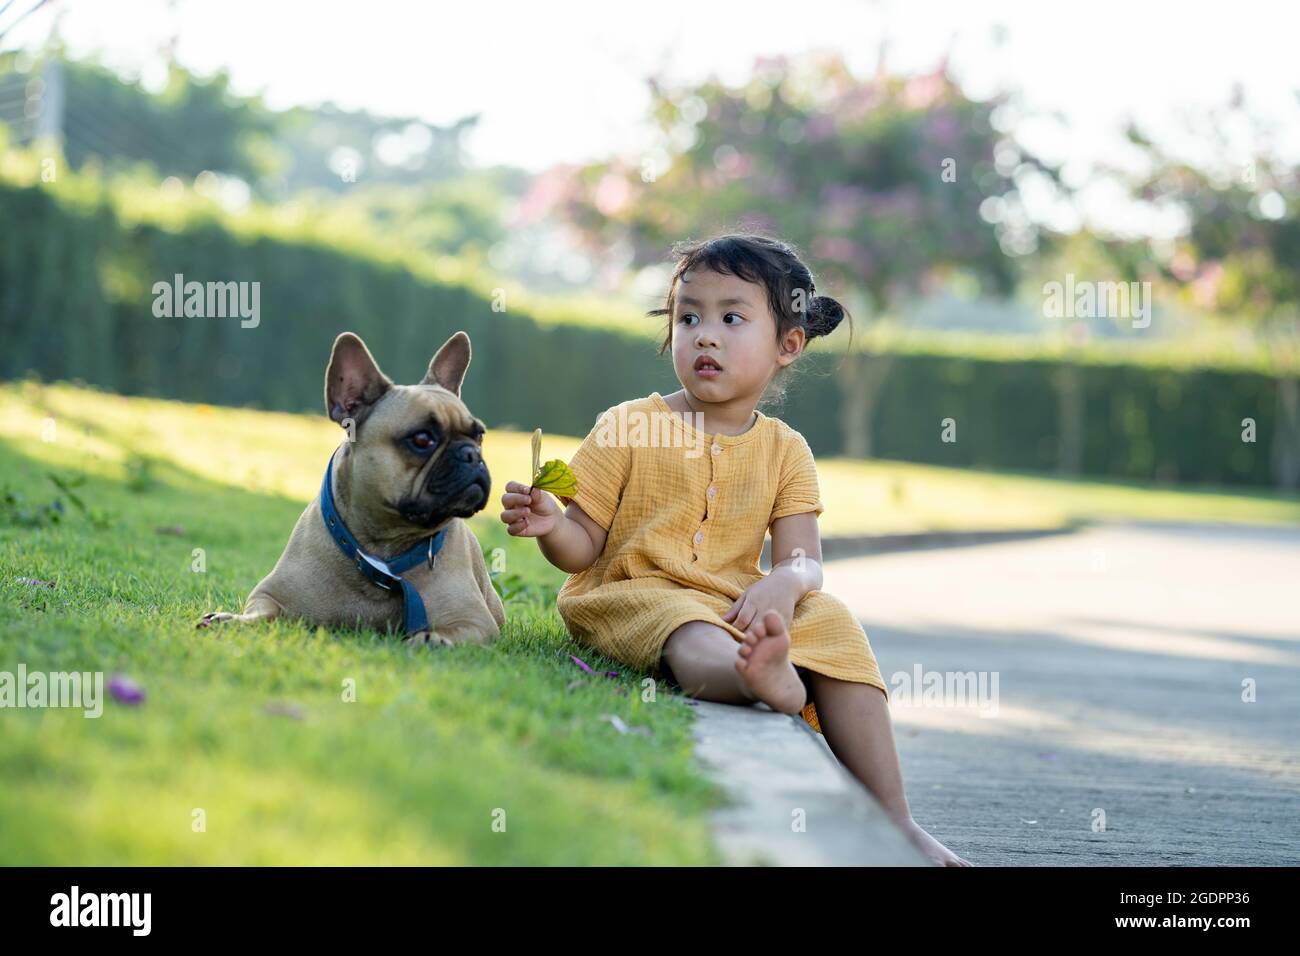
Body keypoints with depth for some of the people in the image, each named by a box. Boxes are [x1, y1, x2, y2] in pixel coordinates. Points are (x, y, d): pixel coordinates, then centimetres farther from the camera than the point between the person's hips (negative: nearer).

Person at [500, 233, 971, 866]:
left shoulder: (784, 450, 9)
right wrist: (551, 527, -23)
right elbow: (584, 546, 0)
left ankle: (892, 817, -20)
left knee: (833, 624, -20)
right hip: (636, 594, -3)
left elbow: (805, 559, 0)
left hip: (740, 604, 4)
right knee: (689, 632, -36)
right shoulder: (628, 428, 1)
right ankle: (761, 676, -74)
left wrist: (785, 581, -23)